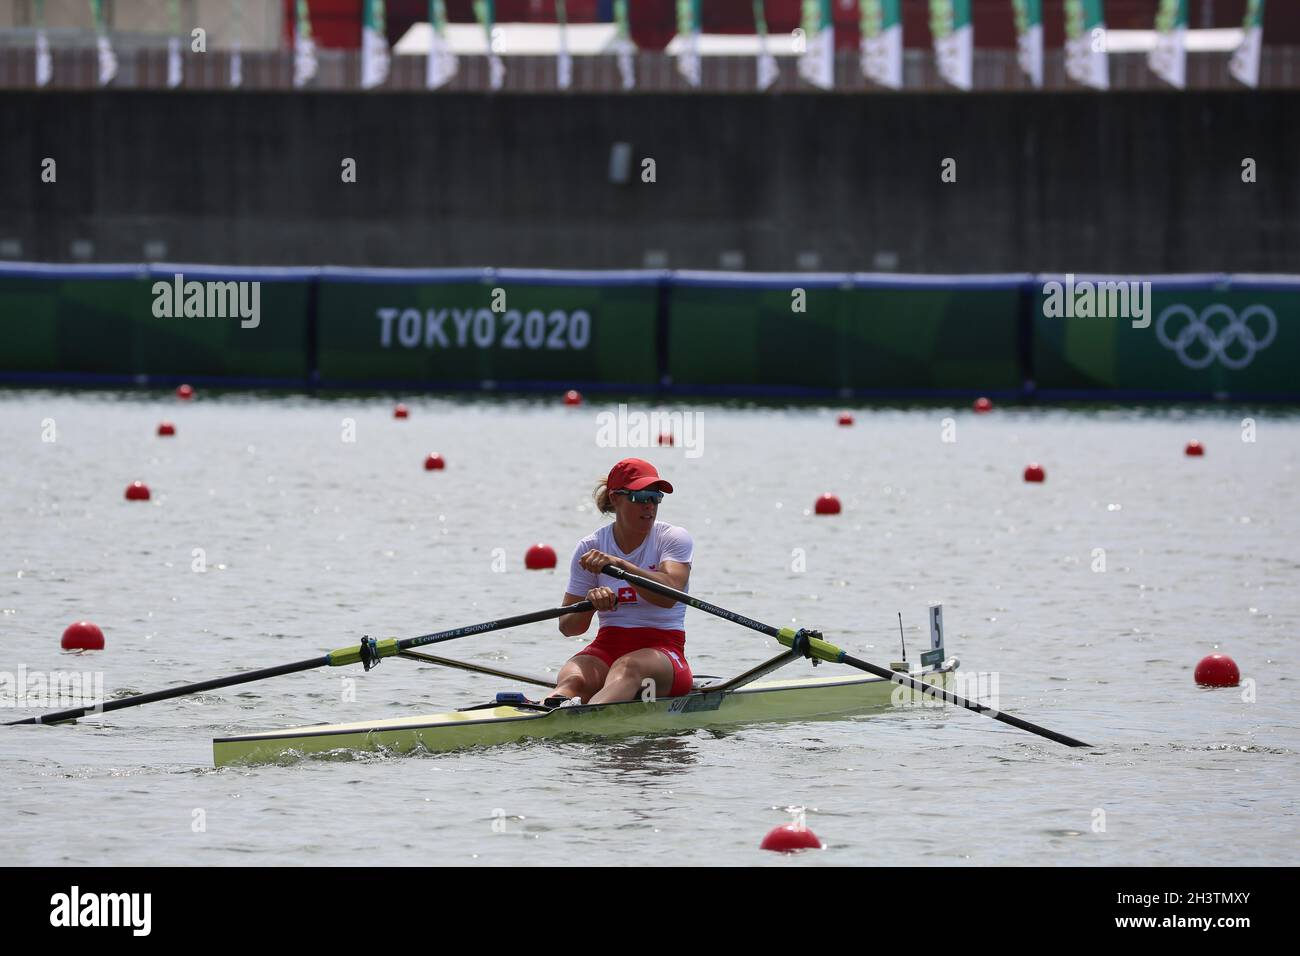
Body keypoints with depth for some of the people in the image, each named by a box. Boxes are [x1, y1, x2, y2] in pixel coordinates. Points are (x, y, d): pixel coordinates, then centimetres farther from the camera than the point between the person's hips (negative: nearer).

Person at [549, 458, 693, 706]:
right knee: (572, 679, -32)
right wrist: (590, 604, -18)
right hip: (607, 646, 3)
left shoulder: (674, 538, 2)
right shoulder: (590, 549, 9)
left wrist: (618, 564, -30)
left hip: (662, 651, -3)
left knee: (626, 668, -39)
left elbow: (669, 596, -19)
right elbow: (568, 626, 5)